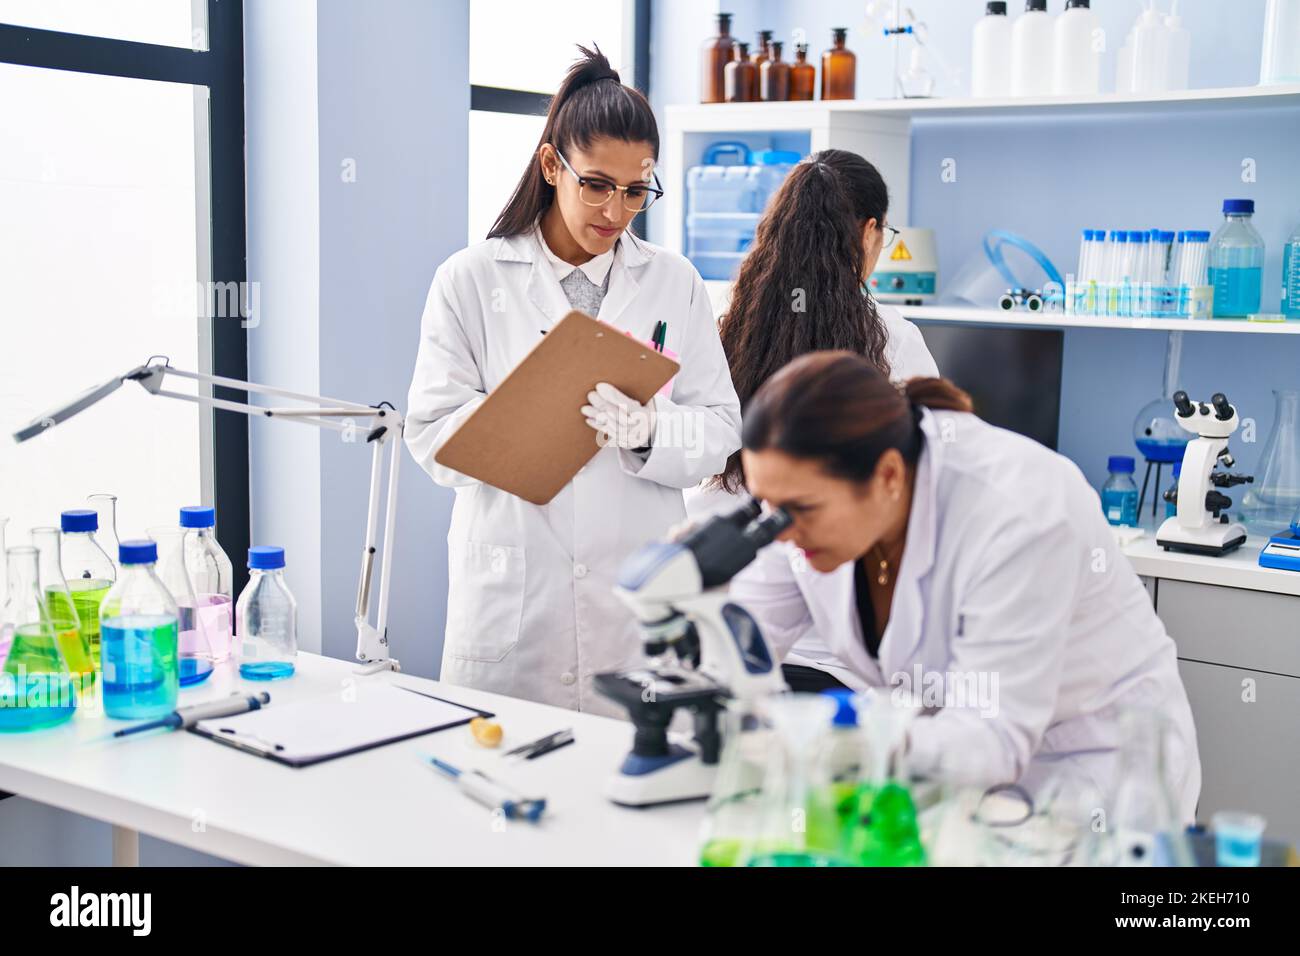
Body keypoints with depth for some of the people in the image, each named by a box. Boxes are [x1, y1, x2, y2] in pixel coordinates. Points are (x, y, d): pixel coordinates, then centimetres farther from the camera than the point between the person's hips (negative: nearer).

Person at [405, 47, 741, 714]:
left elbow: (720, 429, 4)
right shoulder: (470, 280, 3)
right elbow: (433, 434, -3)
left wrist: (647, 430, -16)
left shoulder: (675, 284, 9)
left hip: (639, 599, 1)